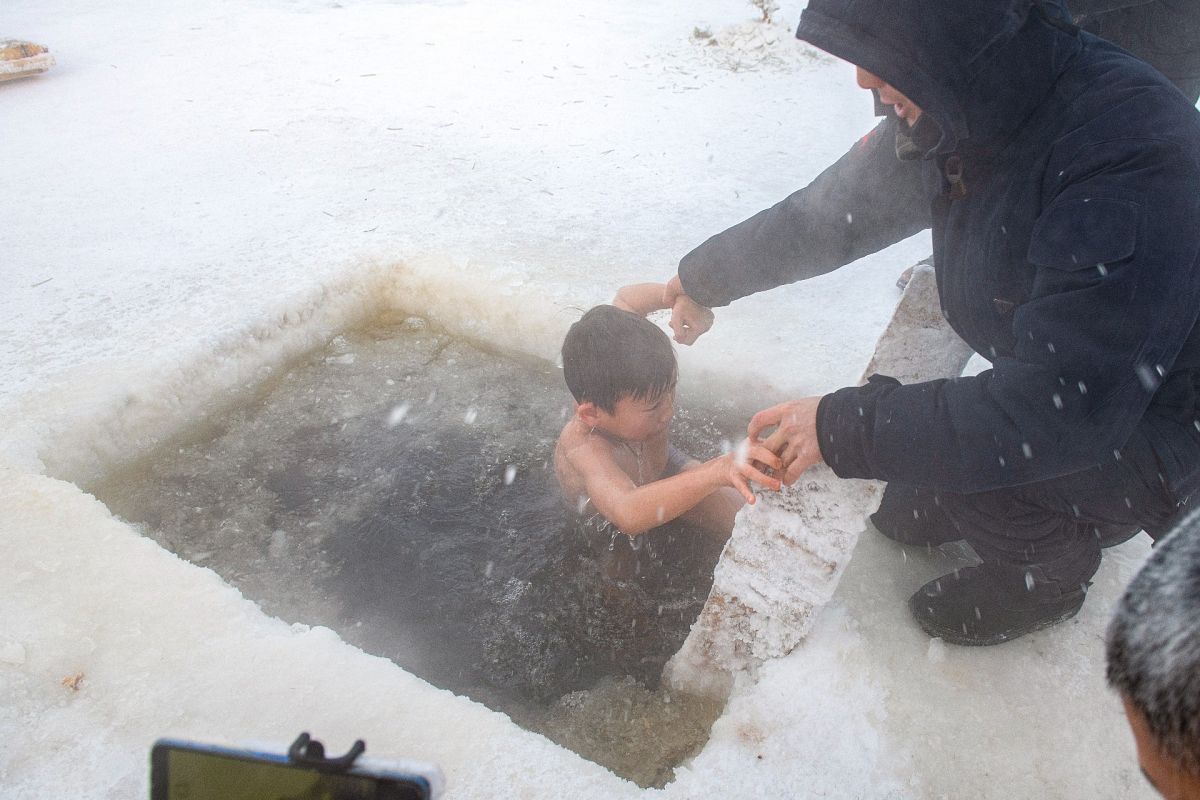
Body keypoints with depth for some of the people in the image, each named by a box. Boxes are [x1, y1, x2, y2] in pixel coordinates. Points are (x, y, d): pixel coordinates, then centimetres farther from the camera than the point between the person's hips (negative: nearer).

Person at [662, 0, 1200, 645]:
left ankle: (1052, 573, 4)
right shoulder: (954, 115, -12)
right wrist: (704, 279, 14)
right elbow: (831, 212, 4)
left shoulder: (1134, 158, -37)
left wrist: (843, 427, -32)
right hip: (1069, 382, 7)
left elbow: (1062, 411, -37)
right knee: (905, 516, 6)